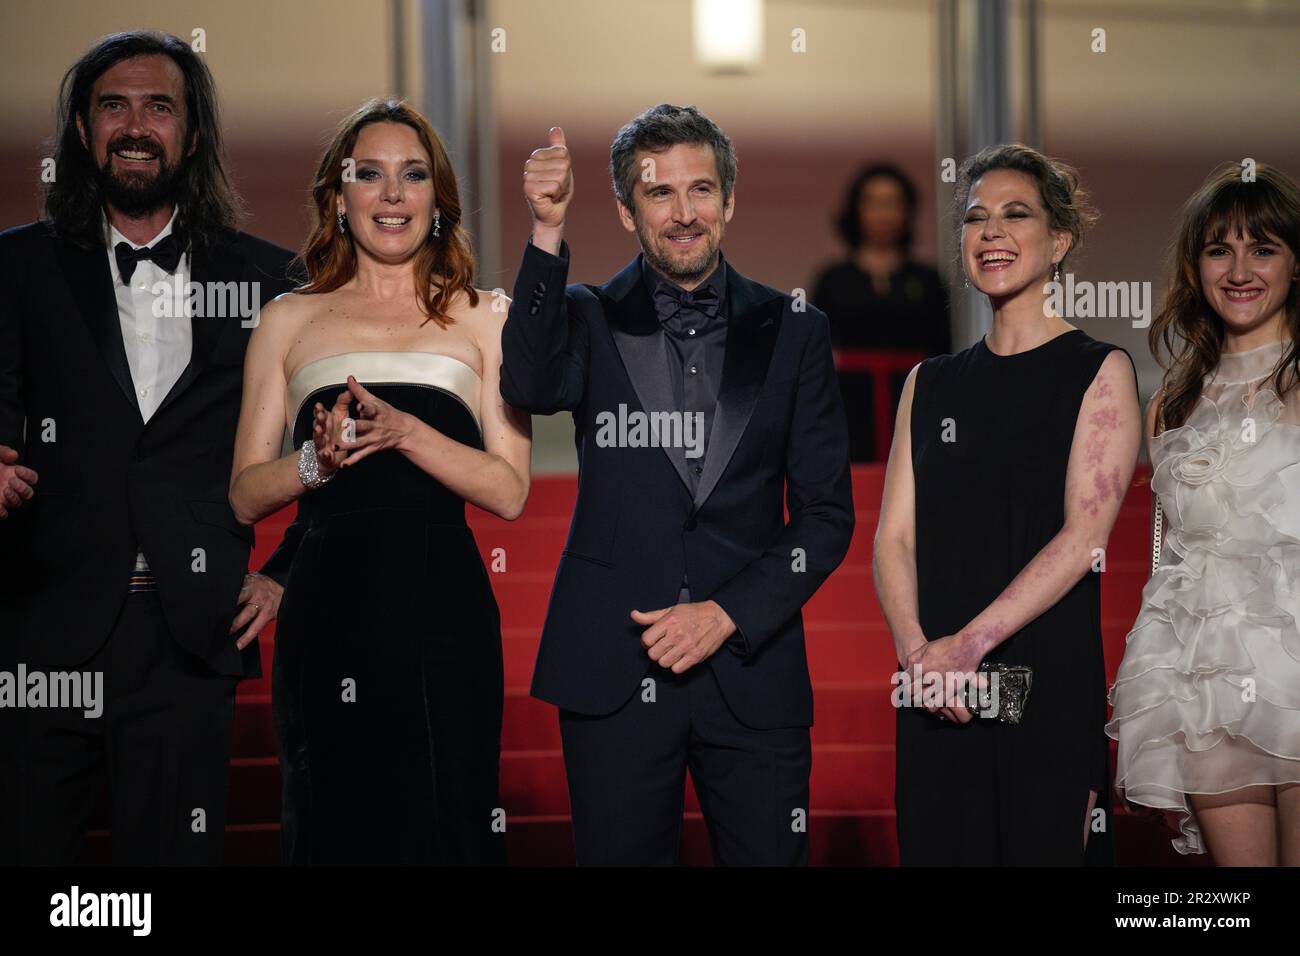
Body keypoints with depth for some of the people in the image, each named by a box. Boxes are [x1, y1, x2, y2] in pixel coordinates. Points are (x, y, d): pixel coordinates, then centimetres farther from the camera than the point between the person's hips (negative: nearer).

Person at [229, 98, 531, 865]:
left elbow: (510, 491, 1)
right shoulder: (291, 321, 13)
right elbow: (246, 495, 10)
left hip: (443, 609, -1)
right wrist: (316, 462, -10)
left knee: (446, 825, -1)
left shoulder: (483, 320, 10)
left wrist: (403, 431, -13)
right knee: (333, 828, 3)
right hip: (328, 609, 1)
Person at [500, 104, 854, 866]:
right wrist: (549, 233, -25)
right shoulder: (589, 319, 5)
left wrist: (728, 615, -7)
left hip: (752, 671, 1)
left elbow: (828, 515, 5)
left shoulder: (793, 333, 7)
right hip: (613, 676, -1)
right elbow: (531, 388, -18)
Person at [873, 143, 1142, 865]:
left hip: (1051, 690, -4)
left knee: (1045, 848, -1)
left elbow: (1085, 533, -9)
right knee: (938, 847, 6)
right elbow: (893, 539, 7)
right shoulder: (930, 383, 14)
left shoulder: (1100, 371, 1)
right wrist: (917, 651, -11)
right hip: (936, 697, 4)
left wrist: (970, 642, -18)